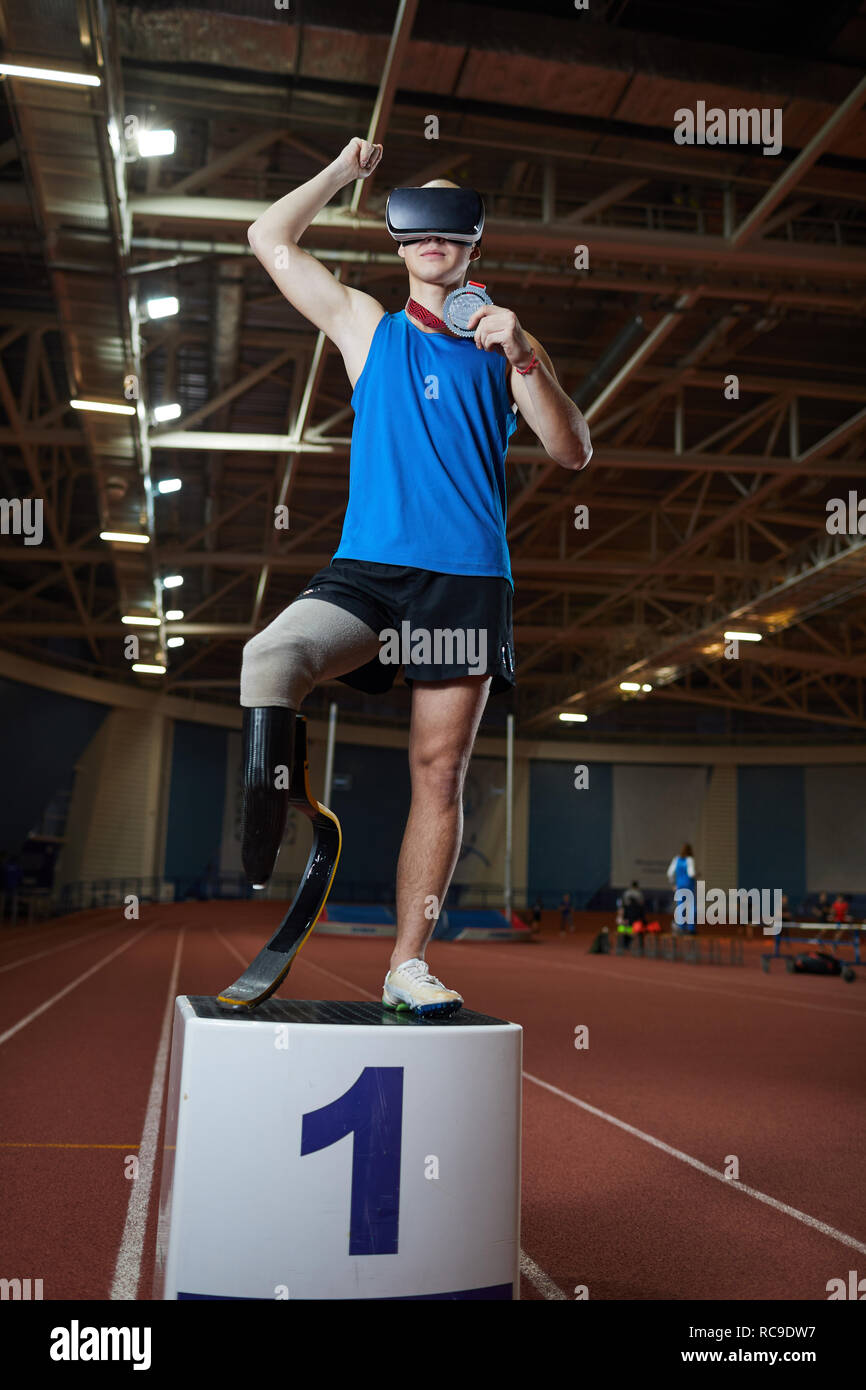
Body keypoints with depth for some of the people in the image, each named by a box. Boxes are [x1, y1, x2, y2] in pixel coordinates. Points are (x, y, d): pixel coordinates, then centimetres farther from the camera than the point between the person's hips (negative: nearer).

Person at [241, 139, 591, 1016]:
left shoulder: (507, 344, 16)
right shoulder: (367, 326, 17)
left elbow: (573, 454, 5)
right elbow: (270, 239, 17)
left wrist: (521, 358, -6)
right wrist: (347, 168, 21)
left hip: (468, 579, 0)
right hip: (364, 570, 0)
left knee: (441, 770, -1)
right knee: (270, 657, -29)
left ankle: (408, 962, 7)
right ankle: (262, 871, -23)